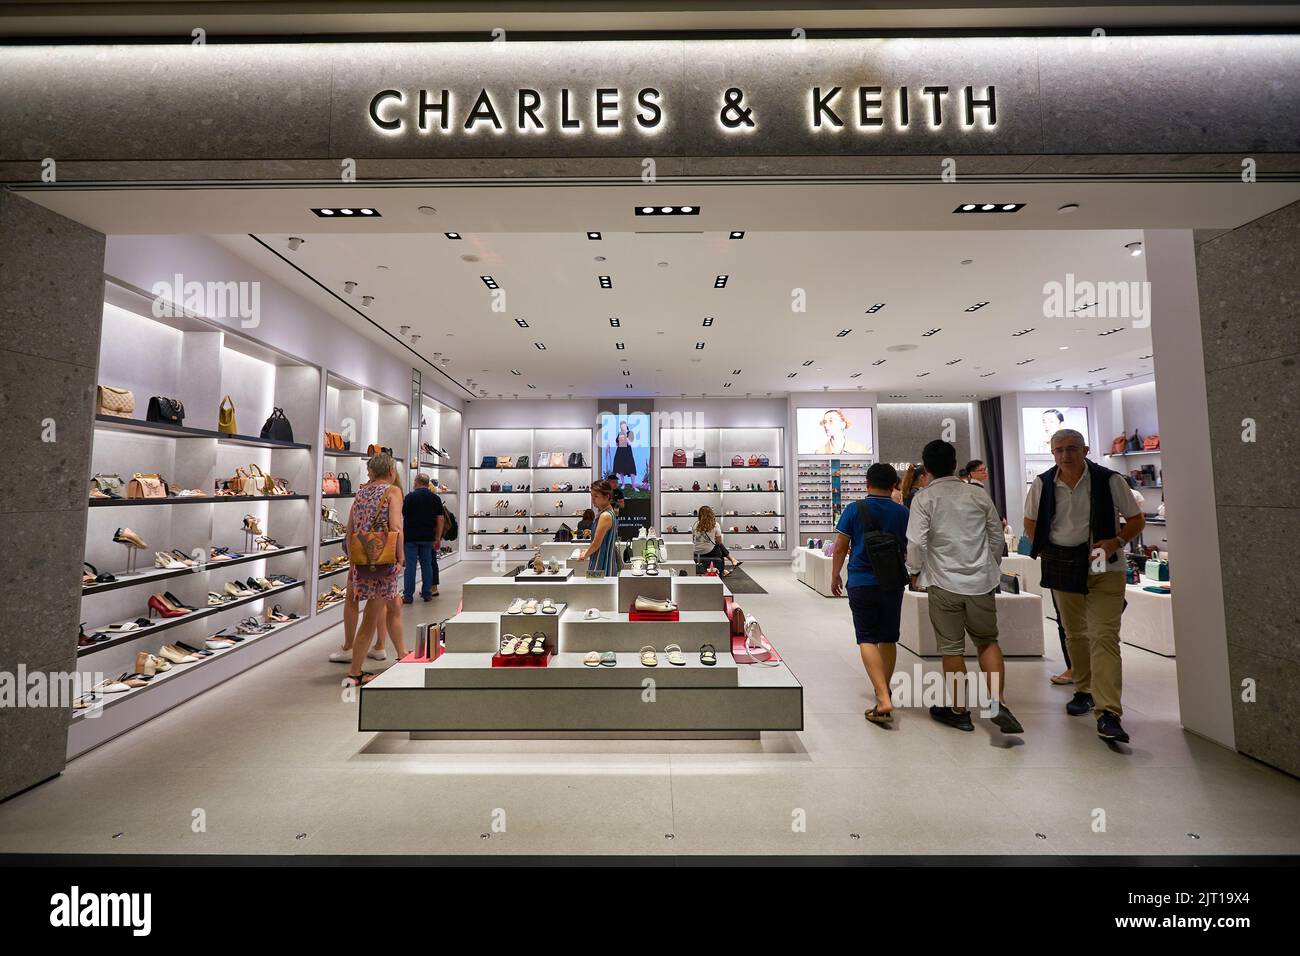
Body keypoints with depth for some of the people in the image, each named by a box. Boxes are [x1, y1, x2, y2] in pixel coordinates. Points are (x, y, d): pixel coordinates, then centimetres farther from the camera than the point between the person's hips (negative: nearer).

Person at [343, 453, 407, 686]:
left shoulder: (361, 492, 13)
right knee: (371, 618, 9)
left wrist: (353, 563, 18)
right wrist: (401, 558, -10)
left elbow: (350, 530, 13)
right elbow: (395, 527, -18)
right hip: (383, 560, -6)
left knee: (394, 607, 17)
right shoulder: (393, 490, -7)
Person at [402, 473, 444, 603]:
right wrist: (438, 538, 8)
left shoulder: (410, 497, -6)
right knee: (427, 564, 8)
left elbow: (402, 516, 0)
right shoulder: (435, 498, 3)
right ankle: (427, 593, 12)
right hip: (428, 537, 3)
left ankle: (408, 595, 6)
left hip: (411, 536, -3)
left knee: (410, 565, 2)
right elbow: (440, 519, 3)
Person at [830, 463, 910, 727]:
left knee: (868, 639, -1)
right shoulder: (903, 513, 1)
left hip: (861, 583, -3)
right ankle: (884, 689, 35)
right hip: (892, 583, 3)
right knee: (889, 638, 17)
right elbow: (909, 549, 13)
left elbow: (840, 547, -5)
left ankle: (883, 699, -13)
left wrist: (835, 576, 8)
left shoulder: (854, 509, -7)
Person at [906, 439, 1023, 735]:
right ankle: (999, 703, 10)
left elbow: (916, 542, -14)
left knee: (952, 648, 9)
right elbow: (997, 535, 10)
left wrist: (915, 571, 2)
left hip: (945, 583, -3)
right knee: (988, 641, 20)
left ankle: (958, 710, 22)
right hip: (981, 581, 4)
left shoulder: (924, 499, -10)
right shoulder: (978, 494, 3)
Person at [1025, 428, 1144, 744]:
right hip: (1062, 566, 3)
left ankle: (1108, 713, -8)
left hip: (1104, 566, -3)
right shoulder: (1043, 484, -1)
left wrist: (1116, 542, -16)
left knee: (1104, 635, -11)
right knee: (1074, 632, 16)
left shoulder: (1109, 480, -6)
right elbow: (1030, 522, 13)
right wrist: (1045, 551, 3)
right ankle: (1084, 691, 34)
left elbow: (1137, 520, 1)